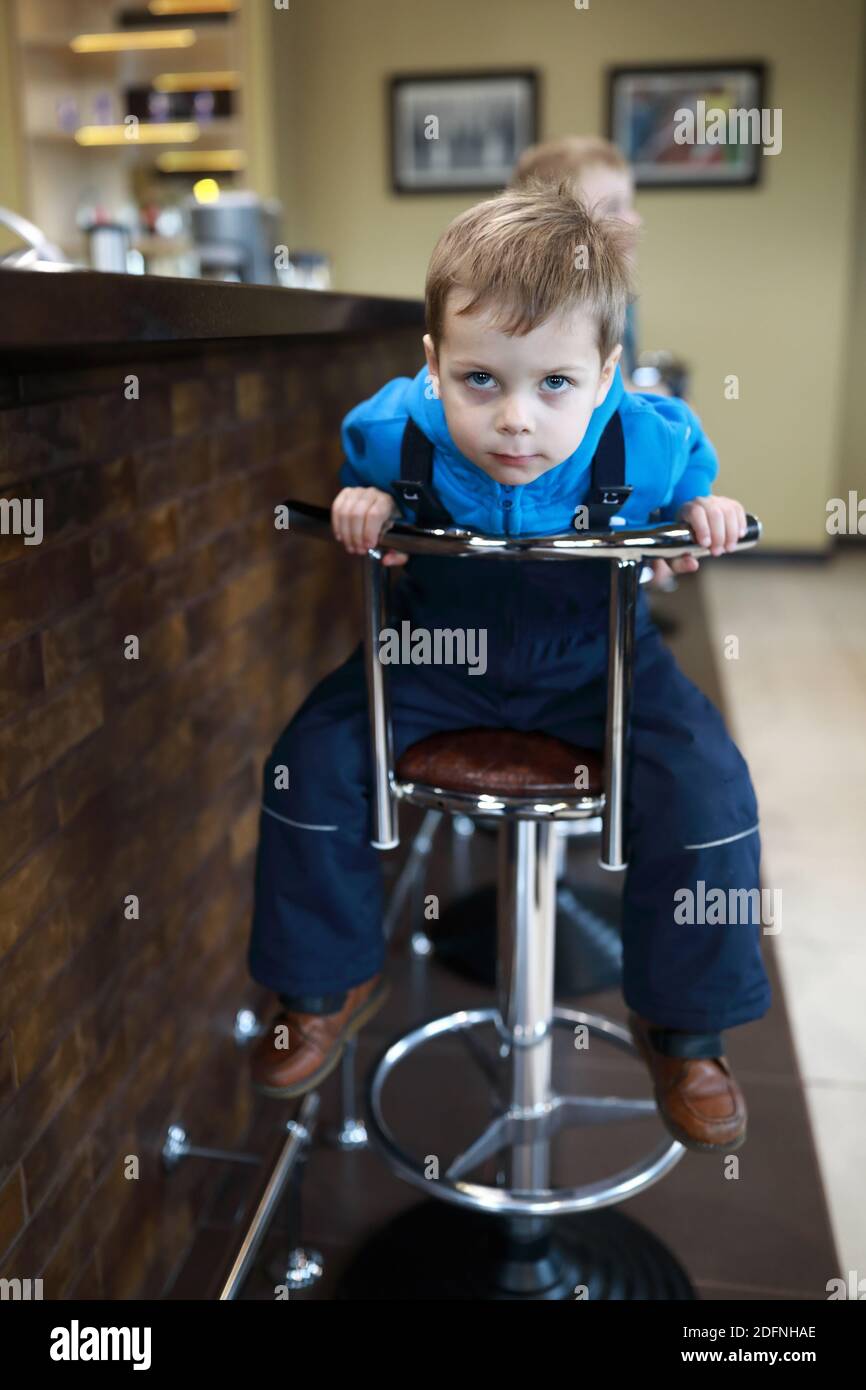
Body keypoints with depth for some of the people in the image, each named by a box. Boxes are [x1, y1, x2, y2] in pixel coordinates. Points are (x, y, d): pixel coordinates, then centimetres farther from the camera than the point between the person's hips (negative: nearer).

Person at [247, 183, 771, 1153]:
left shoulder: (652, 442, -20)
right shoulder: (391, 431, -19)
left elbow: (693, 491, 5)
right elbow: (351, 486, 5)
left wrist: (707, 513, -16)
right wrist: (358, 506, -17)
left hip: (599, 661, -1)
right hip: (436, 650, 1)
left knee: (708, 788, -20)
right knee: (312, 763, -14)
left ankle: (682, 1022, 4)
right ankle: (333, 981, 11)